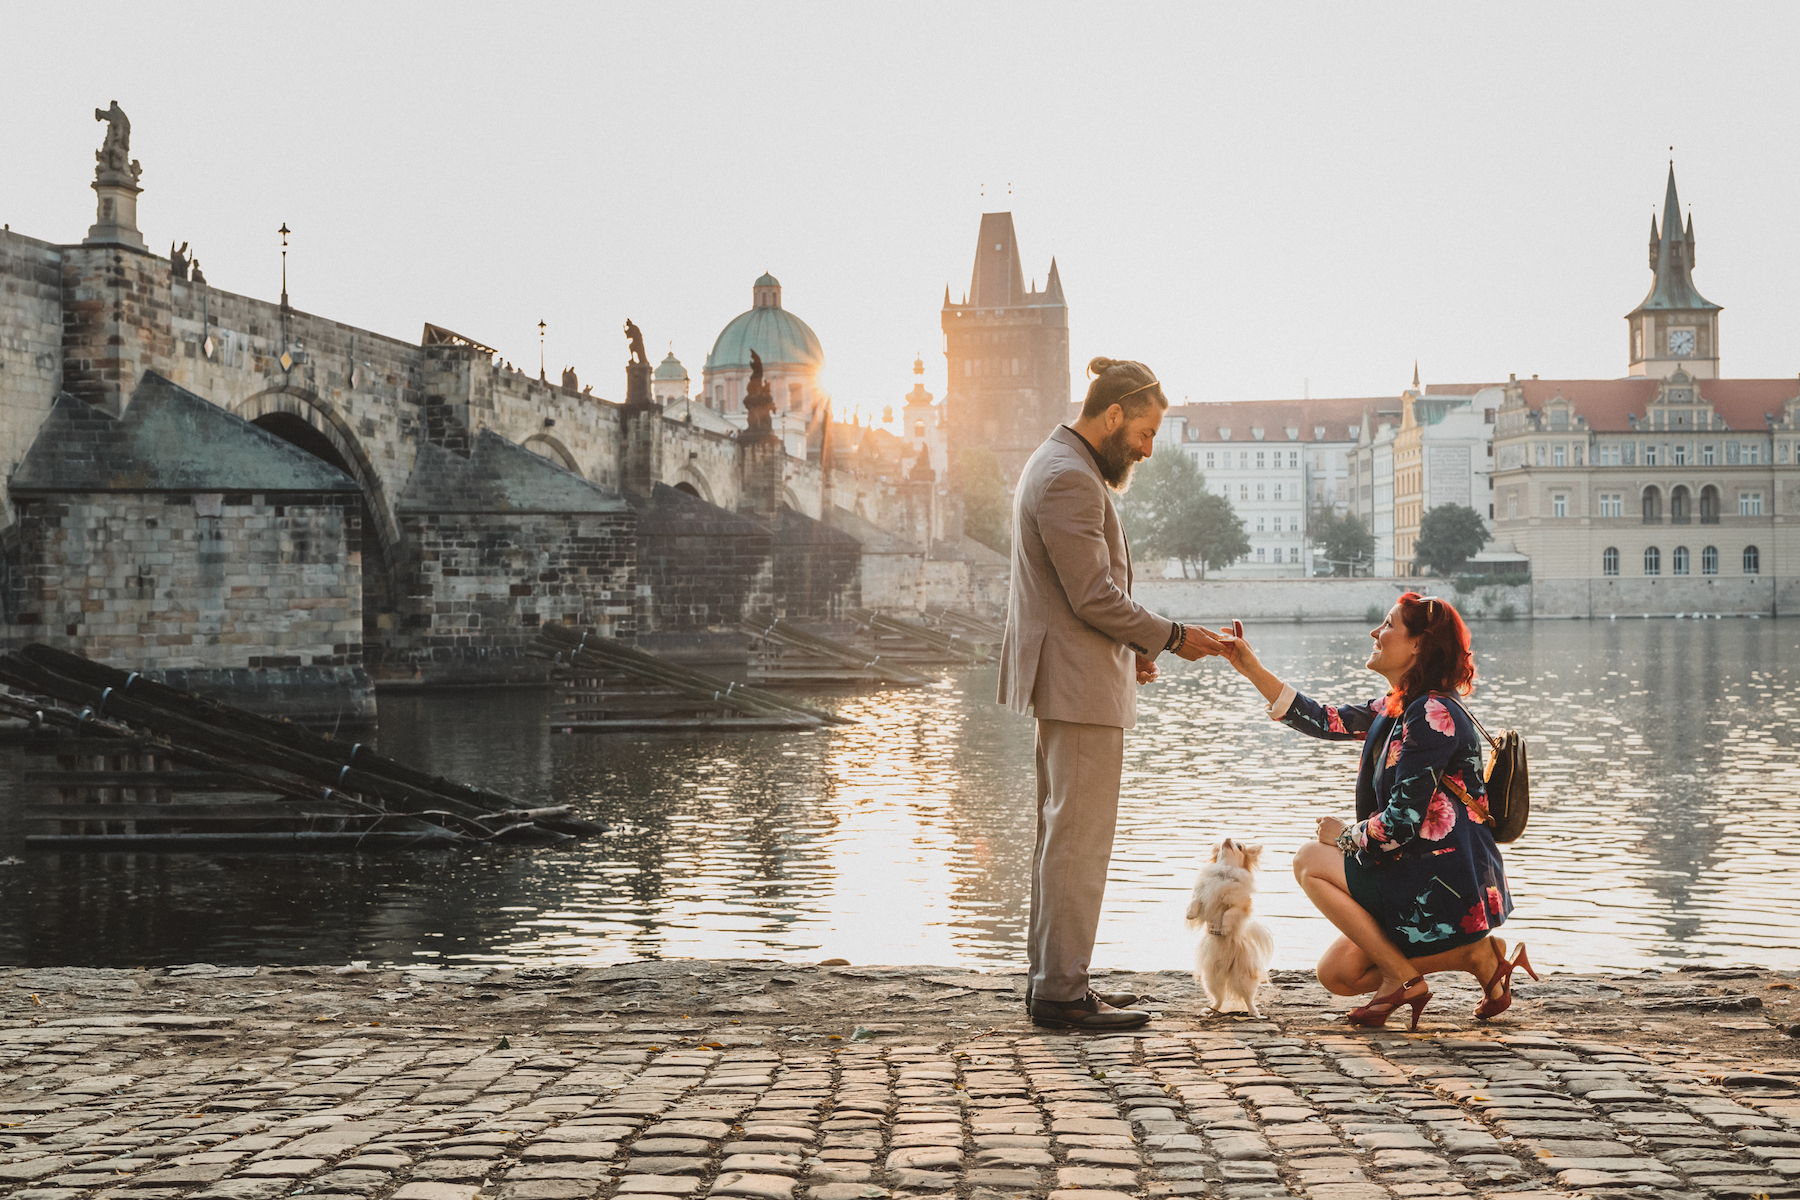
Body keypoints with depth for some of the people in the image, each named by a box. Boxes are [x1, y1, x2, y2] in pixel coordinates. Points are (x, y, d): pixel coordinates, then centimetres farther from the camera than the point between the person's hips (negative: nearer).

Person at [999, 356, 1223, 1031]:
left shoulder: (1059, 466, 18)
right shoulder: (1071, 479, -17)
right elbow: (1095, 596, -21)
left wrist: (1131, 646, 17)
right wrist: (1171, 637, -11)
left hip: (1066, 682, 11)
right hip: (1080, 685, -11)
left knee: (1062, 837, 14)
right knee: (1079, 841, -8)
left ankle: (1051, 979, 21)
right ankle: (1062, 993, -4)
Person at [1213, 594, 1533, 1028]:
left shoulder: (1433, 716, -20)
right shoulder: (1396, 709, 10)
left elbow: (1402, 822, -23)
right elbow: (1324, 720, 13)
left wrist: (1343, 835, -4)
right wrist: (1250, 668, 10)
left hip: (1451, 889, -10)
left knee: (1312, 862, -4)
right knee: (1337, 973, 7)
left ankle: (1404, 979, -2)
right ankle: (1472, 951, 9)